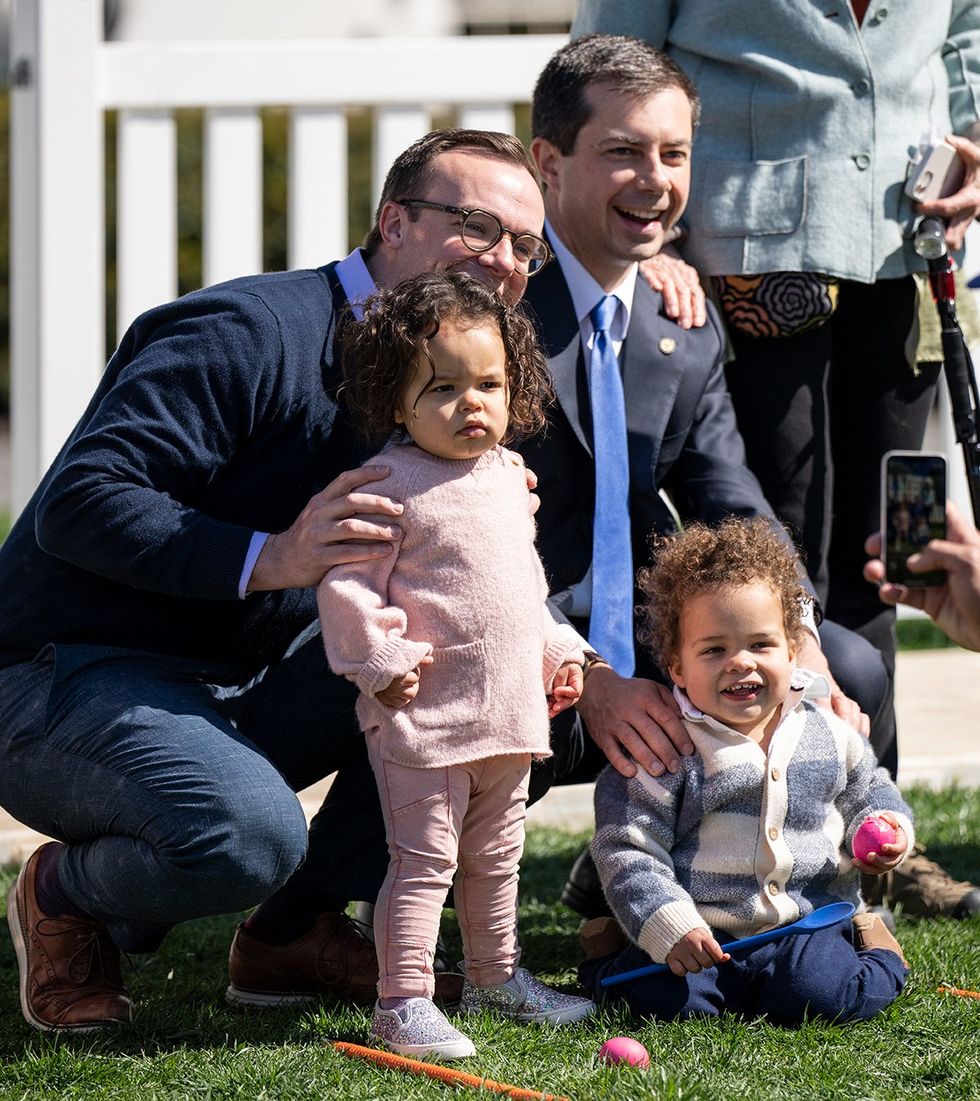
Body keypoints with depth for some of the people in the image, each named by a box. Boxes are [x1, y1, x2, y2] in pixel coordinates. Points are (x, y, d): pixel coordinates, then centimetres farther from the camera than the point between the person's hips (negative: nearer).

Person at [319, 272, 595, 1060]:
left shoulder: (508, 477, 11)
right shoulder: (393, 486, -14)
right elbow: (347, 583, -15)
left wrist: (557, 650, 20)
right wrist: (382, 662, -19)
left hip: (508, 711, 8)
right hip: (425, 716, -8)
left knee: (496, 856, 20)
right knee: (424, 860, -6)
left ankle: (496, 975, 34)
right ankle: (403, 1002, -2)